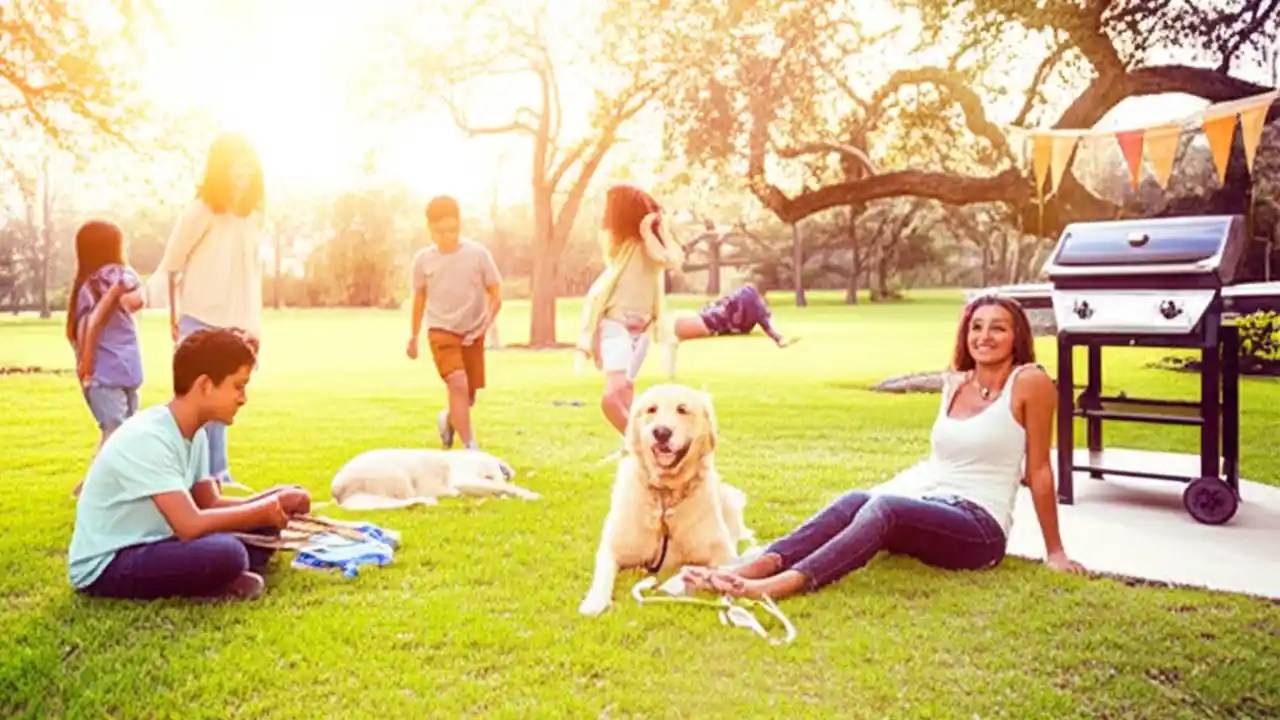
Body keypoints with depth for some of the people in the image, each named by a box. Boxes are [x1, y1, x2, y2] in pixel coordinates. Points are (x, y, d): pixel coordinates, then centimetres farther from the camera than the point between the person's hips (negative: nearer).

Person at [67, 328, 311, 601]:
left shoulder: (196, 434, 3)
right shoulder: (148, 438, -26)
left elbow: (211, 505, 8)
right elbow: (190, 525, -33)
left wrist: (273, 501, -8)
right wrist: (263, 510, -20)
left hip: (150, 544, 9)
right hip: (105, 566, -9)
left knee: (260, 529, 3)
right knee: (226, 553, -32)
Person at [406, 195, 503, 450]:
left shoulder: (478, 253, -9)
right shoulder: (423, 259, -3)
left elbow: (496, 294, -2)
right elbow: (420, 296, 12)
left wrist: (485, 325, -16)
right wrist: (413, 336, 18)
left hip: (472, 333, 1)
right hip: (441, 331, -1)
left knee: (468, 396, 10)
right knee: (458, 384, -23)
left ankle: (448, 420, 45)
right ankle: (470, 447, -22)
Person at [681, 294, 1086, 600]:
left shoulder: (1029, 382, -4)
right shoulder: (955, 383, 14)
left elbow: (1038, 470, -3)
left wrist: (1055, 551, 1)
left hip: (982, 529, -6)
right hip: (930, 512, 6)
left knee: (885, 506, -34)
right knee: (854, 501, -26)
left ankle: (784, 585, -54)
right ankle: (749, 571, -41)